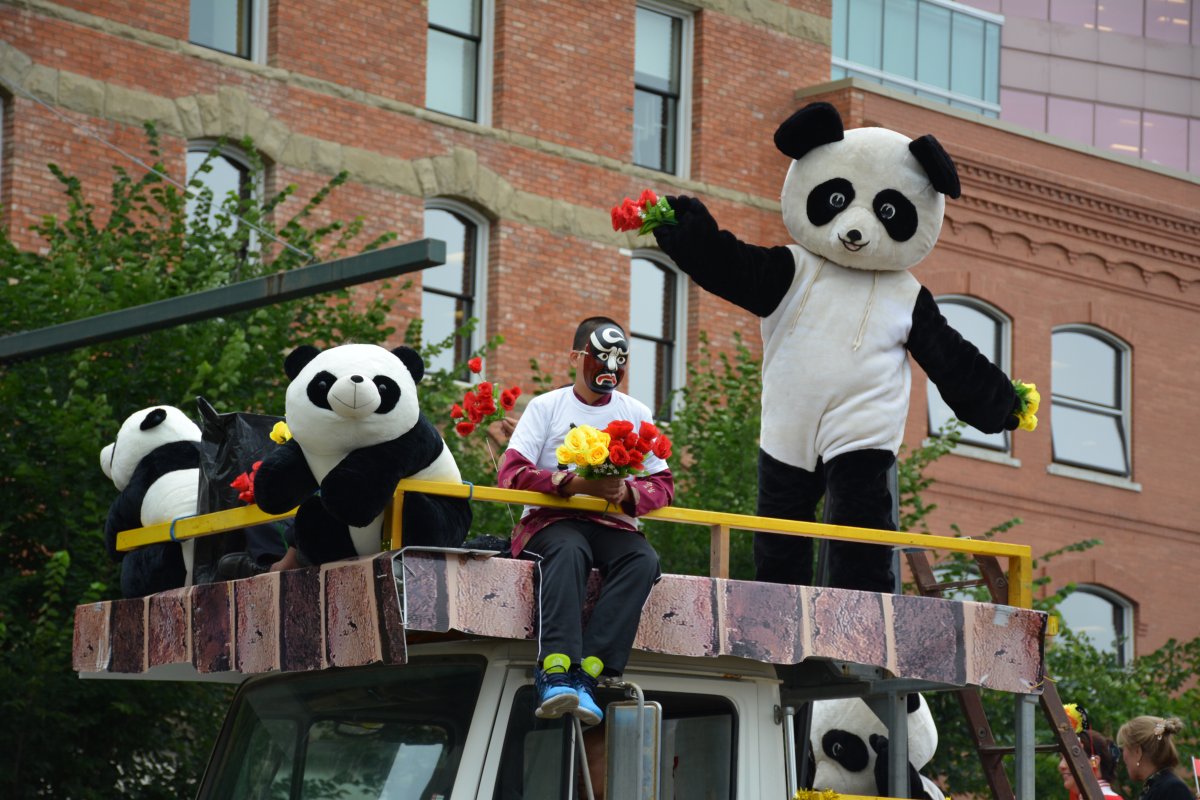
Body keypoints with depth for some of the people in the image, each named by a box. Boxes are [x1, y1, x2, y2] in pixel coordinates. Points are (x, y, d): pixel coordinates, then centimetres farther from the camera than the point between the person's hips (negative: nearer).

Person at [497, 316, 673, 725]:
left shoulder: (637, 414, 16)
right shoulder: (546, 407, 7)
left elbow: (664, 486, 11)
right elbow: (511, 473, -5)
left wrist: (627, 492, -13)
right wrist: (576, 483, -19)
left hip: (613, 523, 3)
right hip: (552, 519, -3)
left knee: (644, 561, -31)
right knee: (568, 550, -38)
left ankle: (584, 673, -41)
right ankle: (557, 674, -53)